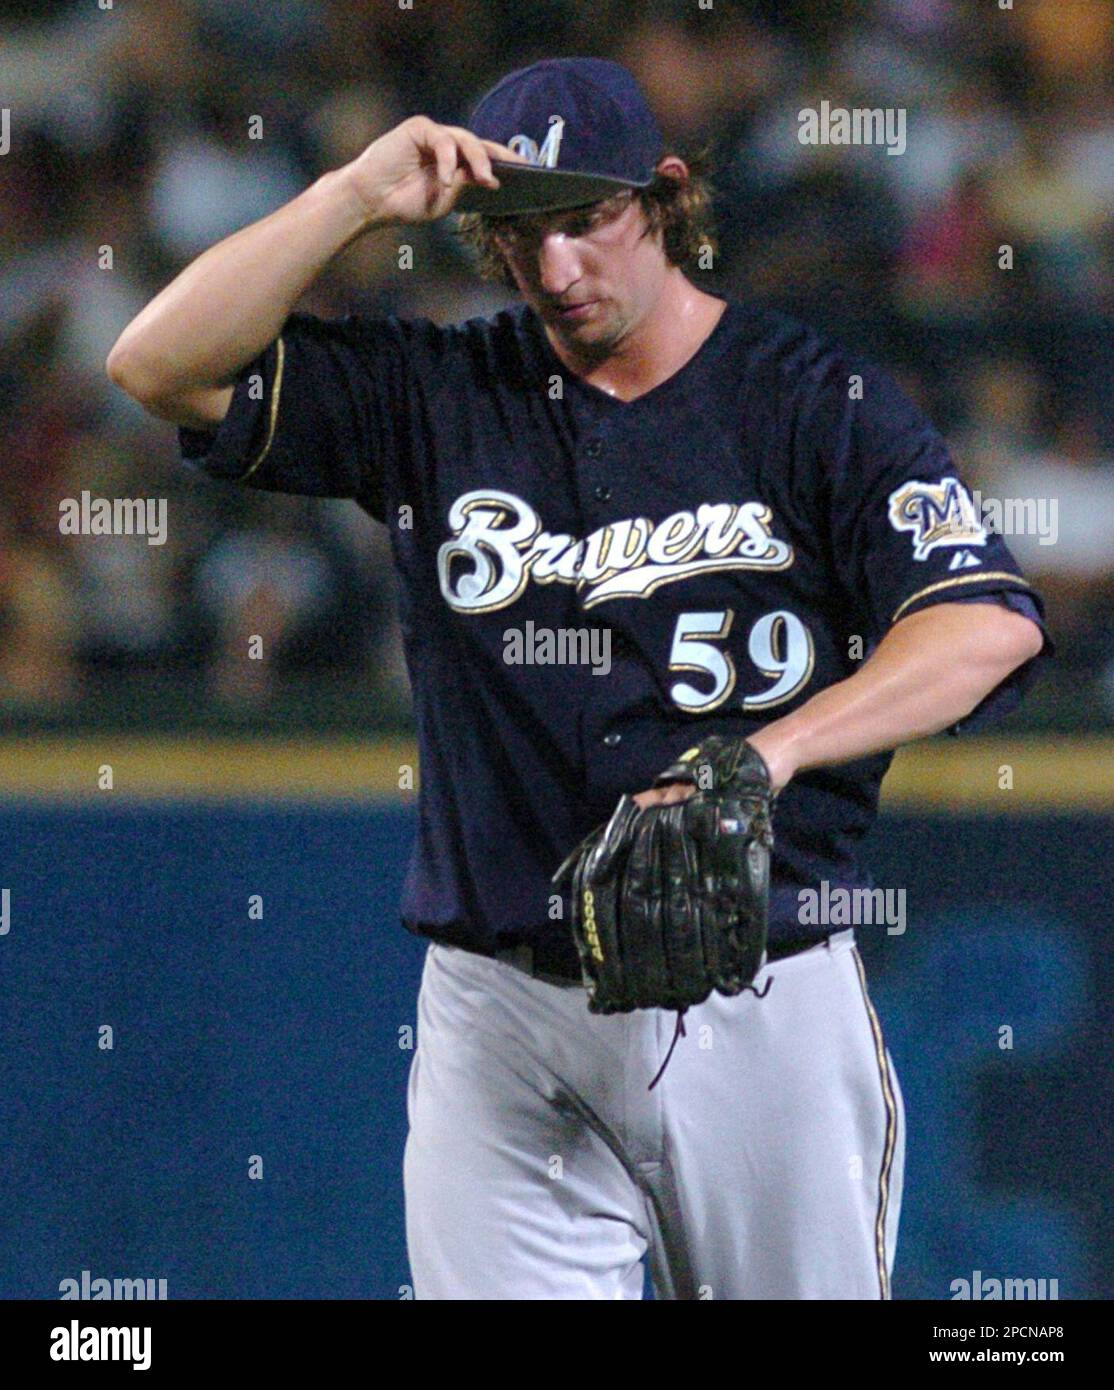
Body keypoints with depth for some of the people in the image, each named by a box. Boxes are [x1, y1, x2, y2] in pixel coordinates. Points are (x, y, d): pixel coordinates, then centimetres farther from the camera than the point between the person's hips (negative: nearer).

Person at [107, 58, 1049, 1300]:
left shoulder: (818, 404, 1)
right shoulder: (439, 397, 8)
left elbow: (990, 626, -12)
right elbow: (161, 365, 0)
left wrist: (774, 746, -27)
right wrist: (356, 198, -9)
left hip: (763, 1003, -1)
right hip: (504, 1022, 1)